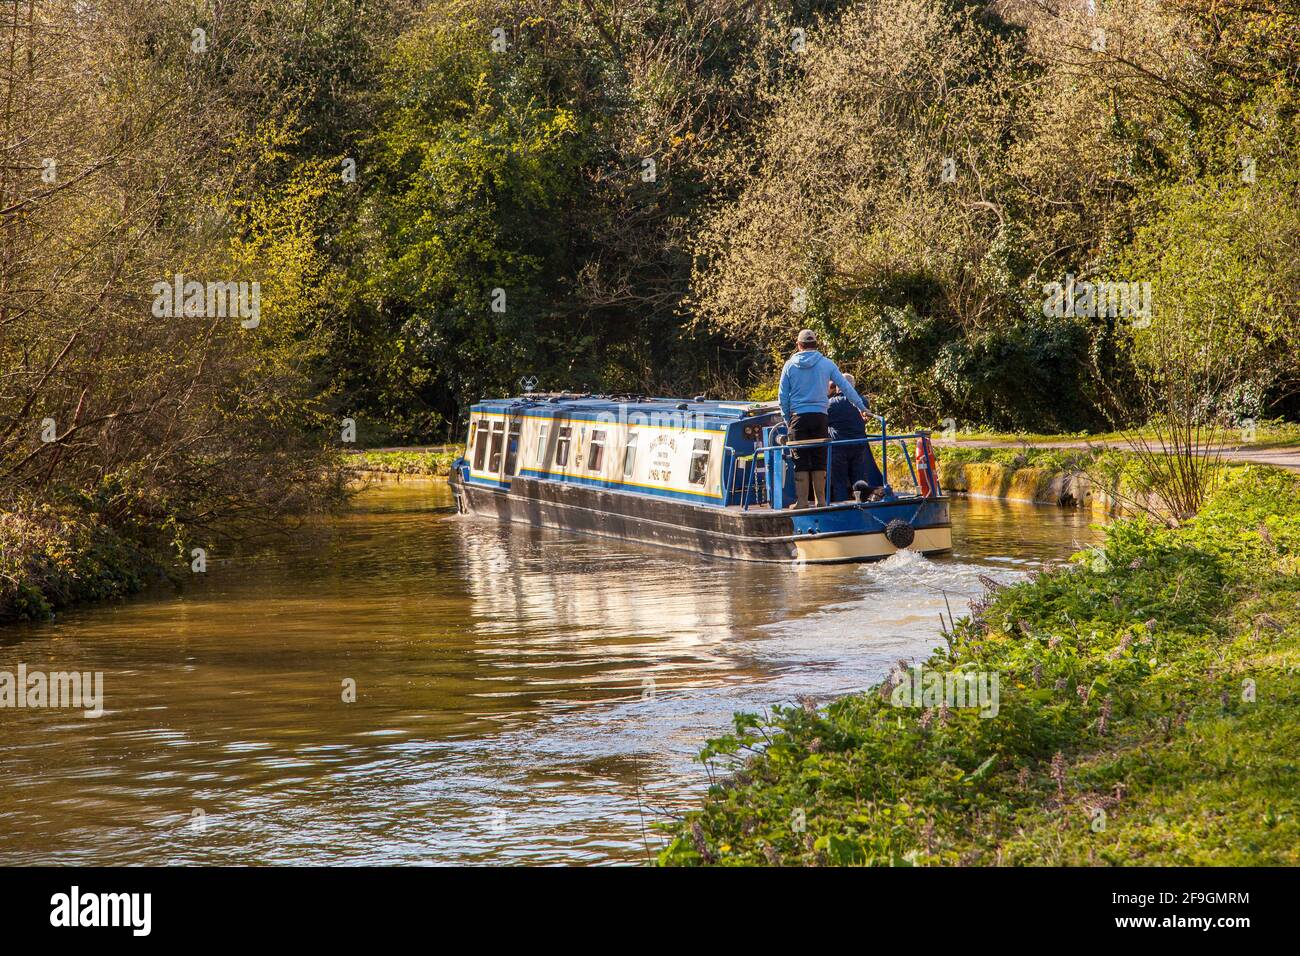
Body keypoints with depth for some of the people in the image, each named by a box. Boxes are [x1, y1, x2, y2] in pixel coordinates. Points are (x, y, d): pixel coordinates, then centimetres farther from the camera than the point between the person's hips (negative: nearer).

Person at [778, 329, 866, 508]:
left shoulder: (790, 366, 4)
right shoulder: (826, 364, 3)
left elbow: (782, 395, 5)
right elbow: (845, 387, 6)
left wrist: (787, 419, 13)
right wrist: (861, 407, 15)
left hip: (798, 417, 0)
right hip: (819, 416, 0)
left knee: (801, 461, 2)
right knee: (819, 460, 6)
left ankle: (802, 501, -1)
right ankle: (821, 499, 7)